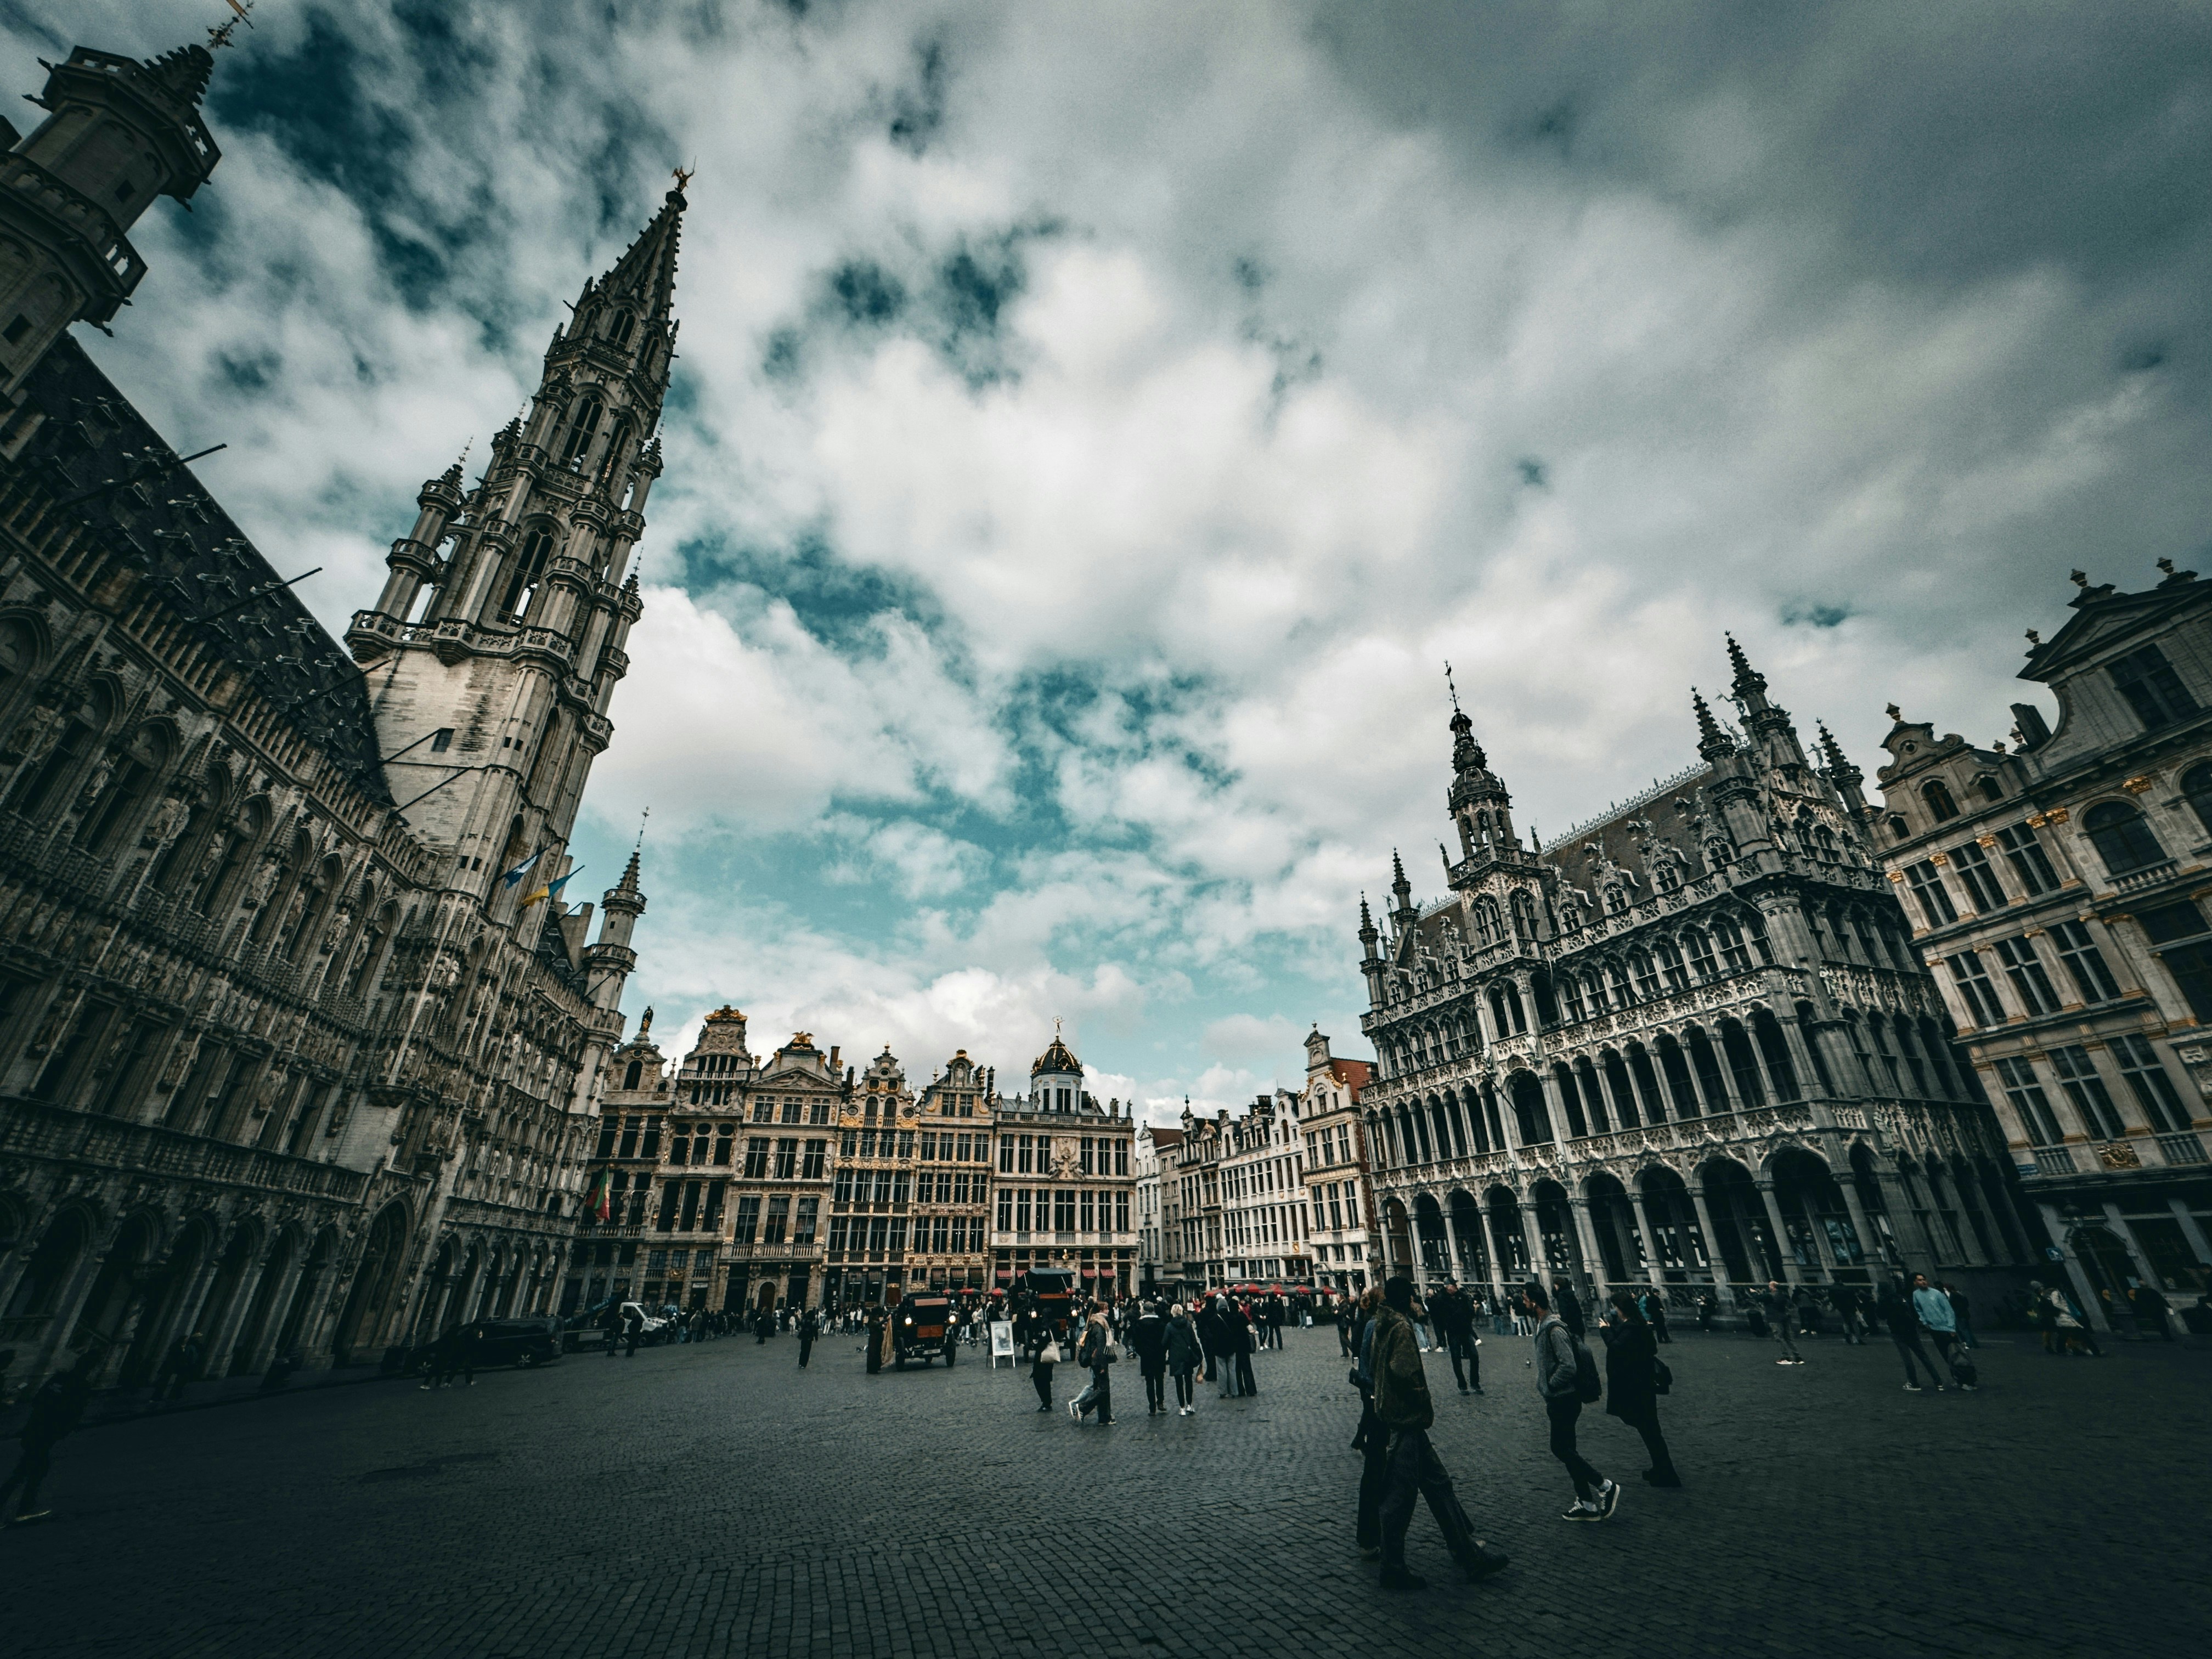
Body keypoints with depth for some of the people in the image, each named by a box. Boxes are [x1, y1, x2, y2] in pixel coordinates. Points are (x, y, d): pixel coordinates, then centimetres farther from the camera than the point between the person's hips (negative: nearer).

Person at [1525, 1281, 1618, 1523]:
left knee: (1561, 1449, -2)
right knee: (1565, 1450, 14)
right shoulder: (1543, 1326, 7)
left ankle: (1606, 1487, 10)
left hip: (1564, 1401, -10)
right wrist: (1547, 1397, 17)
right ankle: (1587, 1504, 24)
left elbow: (1569, 1366, -29)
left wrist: (1549, 1386, -16)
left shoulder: (1554, 1329, -24)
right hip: (1557, 1400, 10)